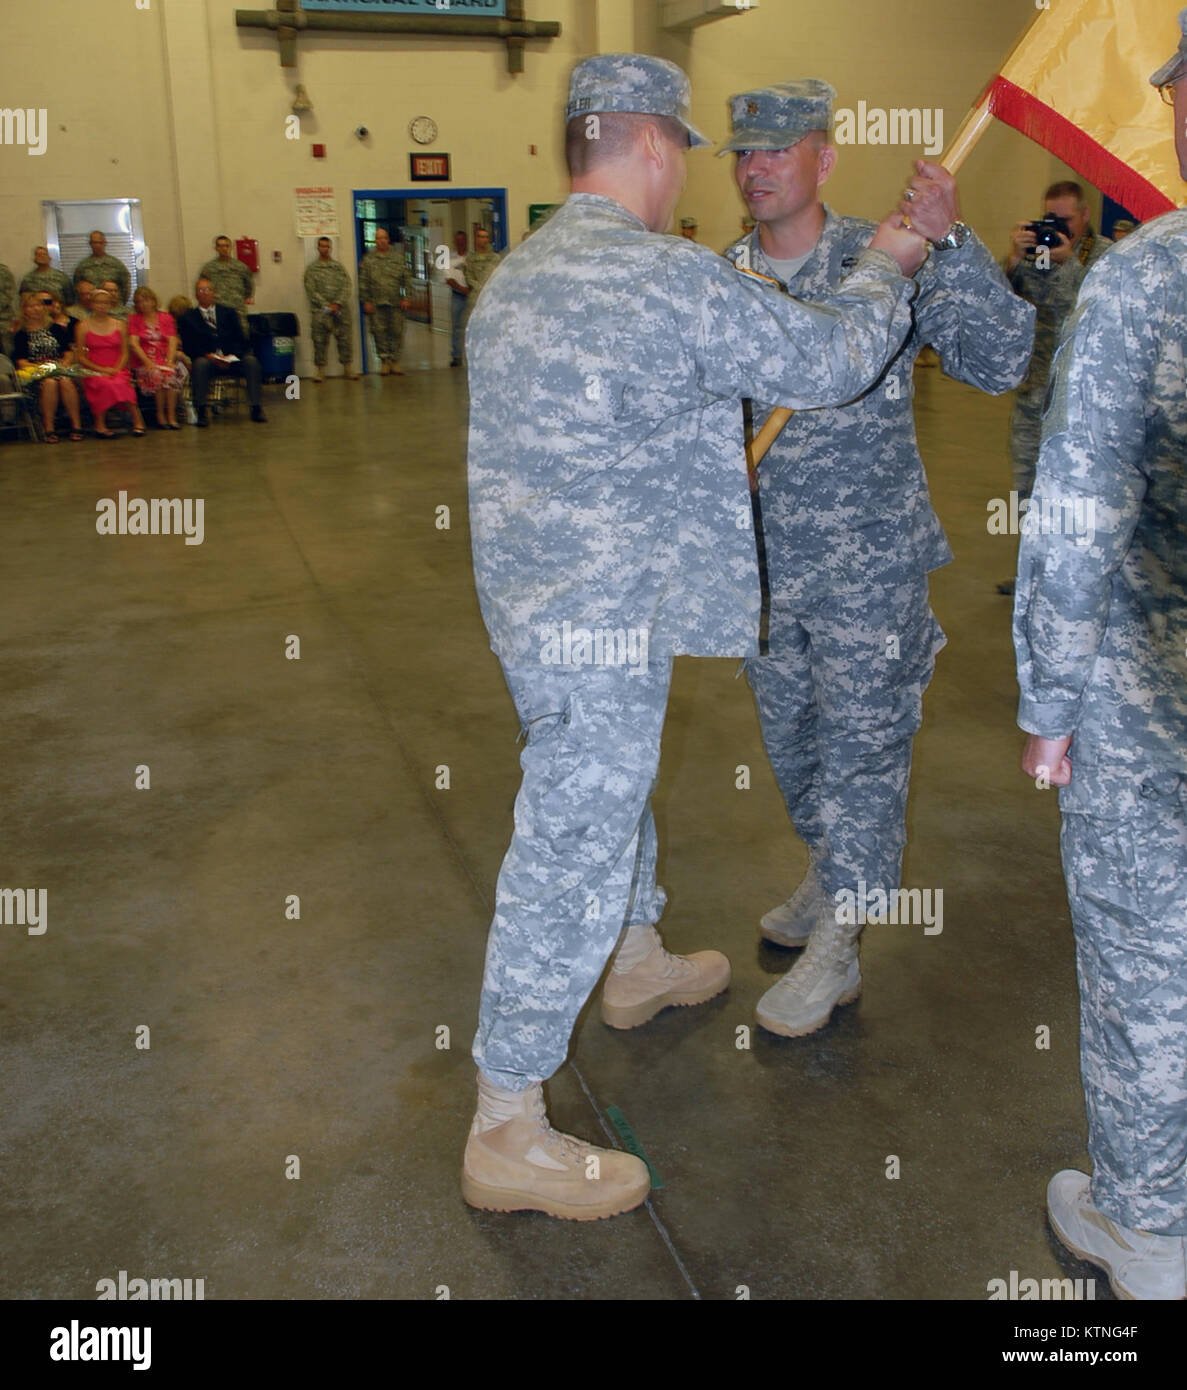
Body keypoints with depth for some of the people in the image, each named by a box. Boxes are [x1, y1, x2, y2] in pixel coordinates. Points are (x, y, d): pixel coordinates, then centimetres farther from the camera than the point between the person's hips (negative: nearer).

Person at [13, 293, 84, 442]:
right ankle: (49, 428, -32)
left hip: (59, 368, 1)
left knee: (65, 381, -35)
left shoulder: (56, 329, 18)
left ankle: (76, 425, -32)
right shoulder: (21, 334, 13)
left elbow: (69, 352, 14)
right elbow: (21, 361, 3)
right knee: (49, 382, -36)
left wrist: (64, 364, -7)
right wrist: (39, 366, -14)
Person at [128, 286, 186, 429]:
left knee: (172, 372, -34)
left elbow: (172, 342, 4)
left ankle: (171, 416, -28)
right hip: (144, 361, -1)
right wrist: (148, 362, -16)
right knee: (157, 374, -34)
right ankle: (161, 416, -20)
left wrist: (169, 361, -14)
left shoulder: (166, 318, 15)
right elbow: (133, 343, -1)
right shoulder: (133, 318, 11)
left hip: (165, 359, 1)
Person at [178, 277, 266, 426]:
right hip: (207, 359, -2)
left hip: (232, 358, 2)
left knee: (251, 361, -27)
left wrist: (232, 355, -11)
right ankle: (201, 412, -32)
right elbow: (189, 347, 2)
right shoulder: (188, 318, 12)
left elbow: (240, 339, 8)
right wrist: (208, 356, -16)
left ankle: (256, 408, -26)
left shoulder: (228, 313, 18)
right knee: (200, 363, -36)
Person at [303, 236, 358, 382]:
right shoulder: (311, 269, 6)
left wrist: (337, 303, -11)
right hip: (321, 311, -2)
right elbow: (311, 291, -2)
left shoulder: (339, 267, 12)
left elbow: (347, 287, 4)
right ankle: (320, 371, 4)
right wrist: (327, 305, -12)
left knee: (345, 339, 1)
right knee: (320, 341, -3)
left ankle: (347, 368, 10)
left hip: (341, 309, 2)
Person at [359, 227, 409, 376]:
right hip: (376, 303, -1)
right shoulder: (368, 259, 6)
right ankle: (384, 361, 9)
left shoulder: (398, 257, 9)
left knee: (396, 331, 0)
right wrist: (366, 301, -3)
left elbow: (405, 279, 8)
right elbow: (363, 282, 4)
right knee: (380, 332, 0)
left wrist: (405, 298, 0)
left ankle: (395, 361, 8)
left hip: (395, 302, 1)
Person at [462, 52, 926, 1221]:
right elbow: (832, 362, -8)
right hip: (603, 622, -9)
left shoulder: (515, 275, 10)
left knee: (615, 790, 27)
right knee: (570, 857, -1)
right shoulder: (672, 279, -18)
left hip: (531, 599, 10)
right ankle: (506, 1135, 12)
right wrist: (885, 270, 10)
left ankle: (637, 964, 52)